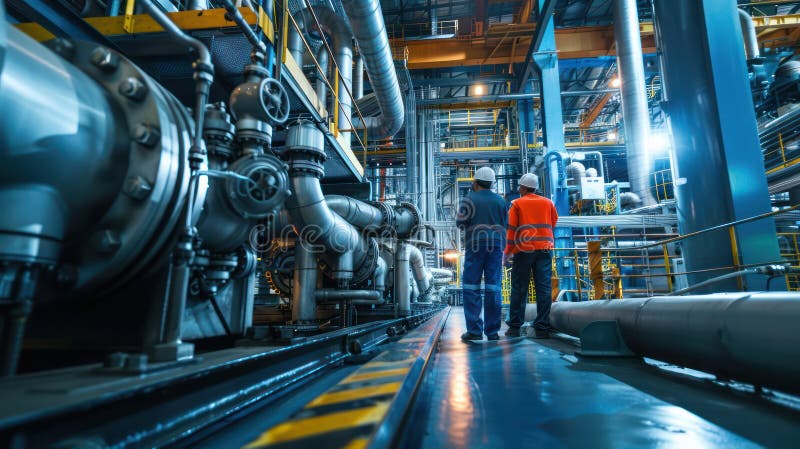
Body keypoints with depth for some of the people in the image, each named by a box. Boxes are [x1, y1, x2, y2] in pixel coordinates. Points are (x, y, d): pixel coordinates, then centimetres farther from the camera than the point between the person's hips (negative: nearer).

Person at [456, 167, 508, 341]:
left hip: (475, 245, -3)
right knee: (493, 288, 3)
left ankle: (474, 330, -4)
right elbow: (505, 225, 12)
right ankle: (492, 331, 5)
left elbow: (460, 222, -6)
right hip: (496, 246, 3)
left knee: (471, 288, 0)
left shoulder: (469, 199, 1)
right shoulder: (501, 201, 12)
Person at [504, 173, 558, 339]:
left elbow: (511, 229, -2)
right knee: (543, 288, 2)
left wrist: (507, 252, 2)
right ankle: (542, 328, 2)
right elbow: (553, 224, 18)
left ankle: (514, 327, 5)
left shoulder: (517, 204, 3)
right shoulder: (548, 203, 12)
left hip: (523, 250, -2)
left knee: (519, 289, 3)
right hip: (544, 250, 2)